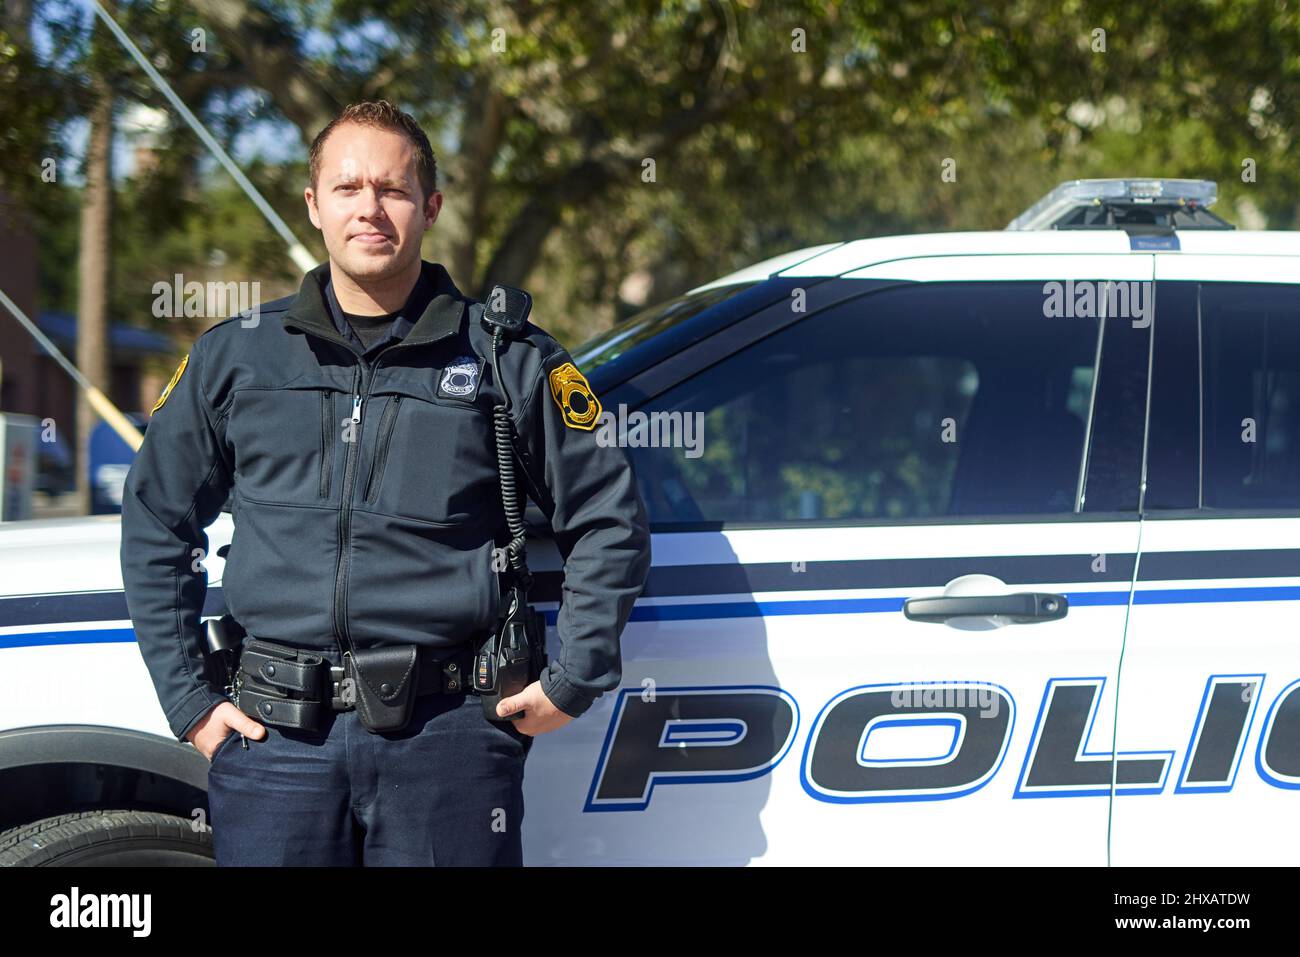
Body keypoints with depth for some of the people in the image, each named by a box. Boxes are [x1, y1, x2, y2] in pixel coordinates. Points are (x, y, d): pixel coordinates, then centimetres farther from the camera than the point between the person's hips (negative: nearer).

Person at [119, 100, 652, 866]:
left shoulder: (509, 361, 4)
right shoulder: (236, 357, 9)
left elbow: (611, 523, 9)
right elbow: (156, 522, 16)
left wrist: (572, 682, 3)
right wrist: (188, 697, 10)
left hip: (447, 741, -1)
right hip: (275, 739, 2)